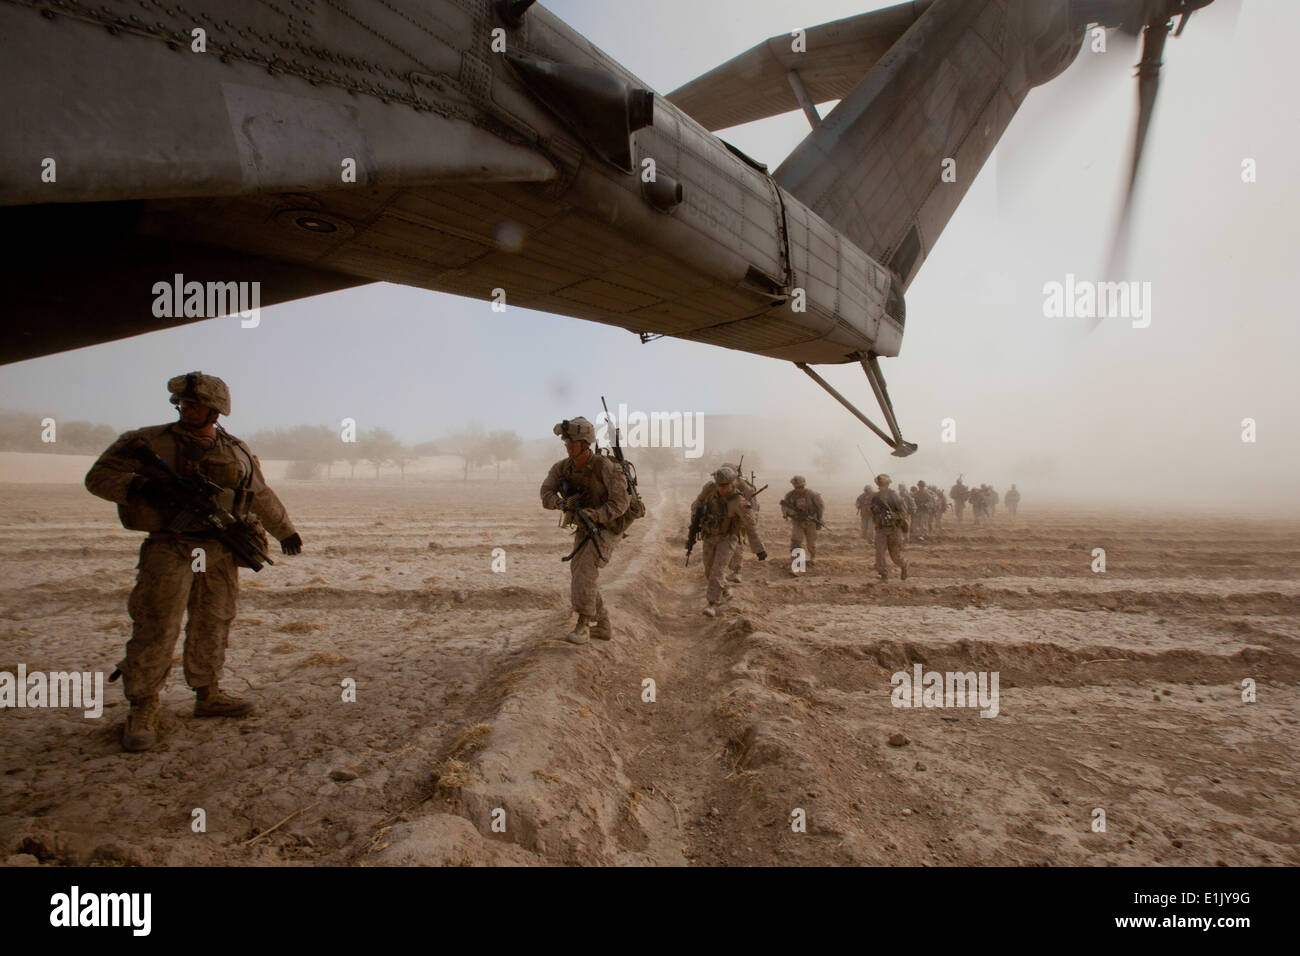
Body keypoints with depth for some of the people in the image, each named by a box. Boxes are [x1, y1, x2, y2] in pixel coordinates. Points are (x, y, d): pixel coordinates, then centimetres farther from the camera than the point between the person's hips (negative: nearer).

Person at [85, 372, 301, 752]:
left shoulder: (238, 452, 10)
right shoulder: (149, 442, -1)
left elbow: (263, 498, 22)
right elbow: (98, 476, 0)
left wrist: (286, 532, 28)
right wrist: (137, 487, -20)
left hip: (221, 552, 4)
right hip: (170, 550, -4)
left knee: (213, 626, 12)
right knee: (156, 628, -6)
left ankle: (208, 695, 26)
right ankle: (142, 710, 6)